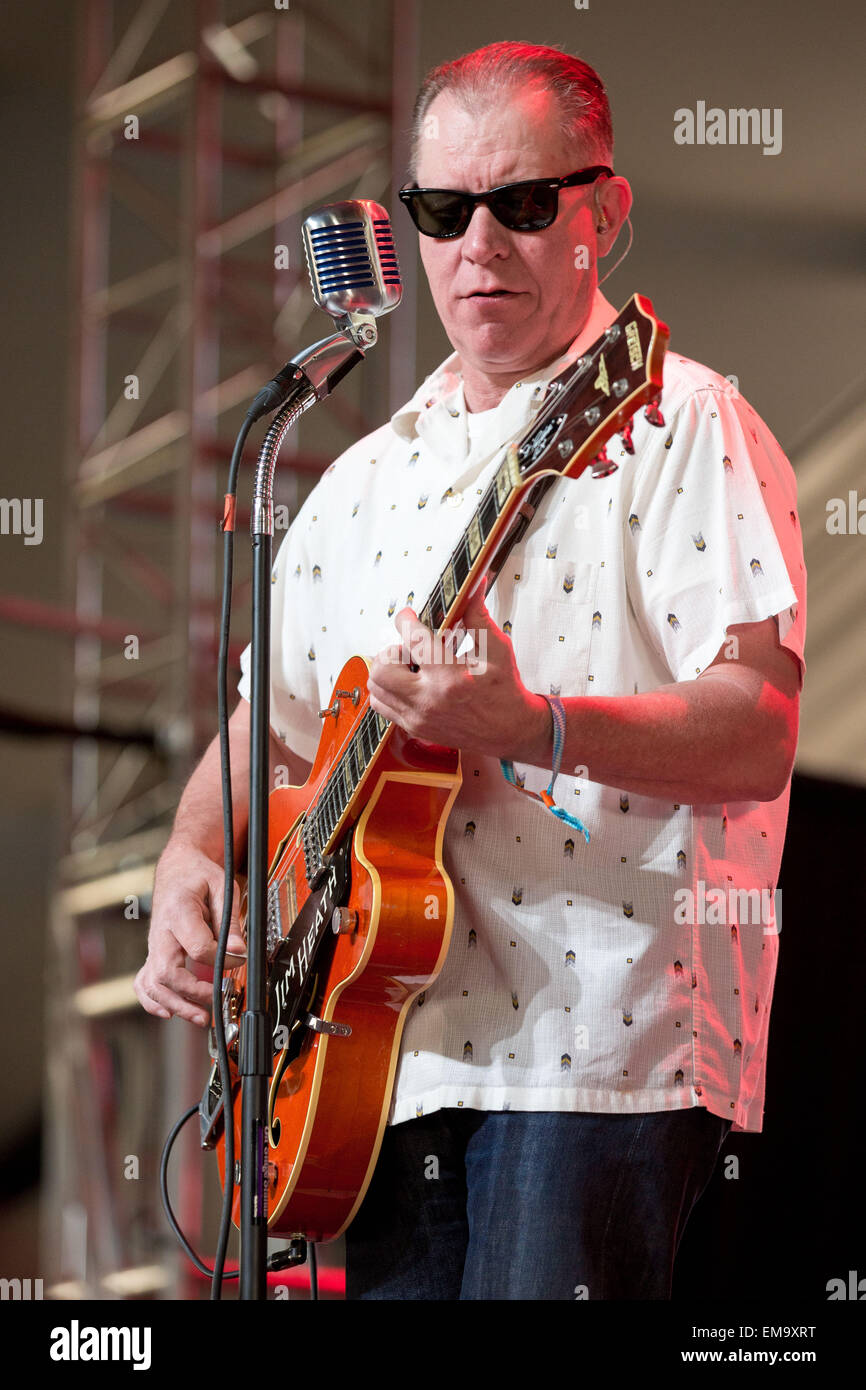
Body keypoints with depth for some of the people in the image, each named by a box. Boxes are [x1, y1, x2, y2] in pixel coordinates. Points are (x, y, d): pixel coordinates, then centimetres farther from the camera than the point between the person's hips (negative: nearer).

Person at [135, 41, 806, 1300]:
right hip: (395, 1048, 6)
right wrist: (191, 857, 6)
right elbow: (268, 725, 26)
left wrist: (527, 724, -27)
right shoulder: (370, 475, 20)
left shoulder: (677, 426, -2)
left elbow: (757, 733, -13)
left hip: (602, 1038, -6)